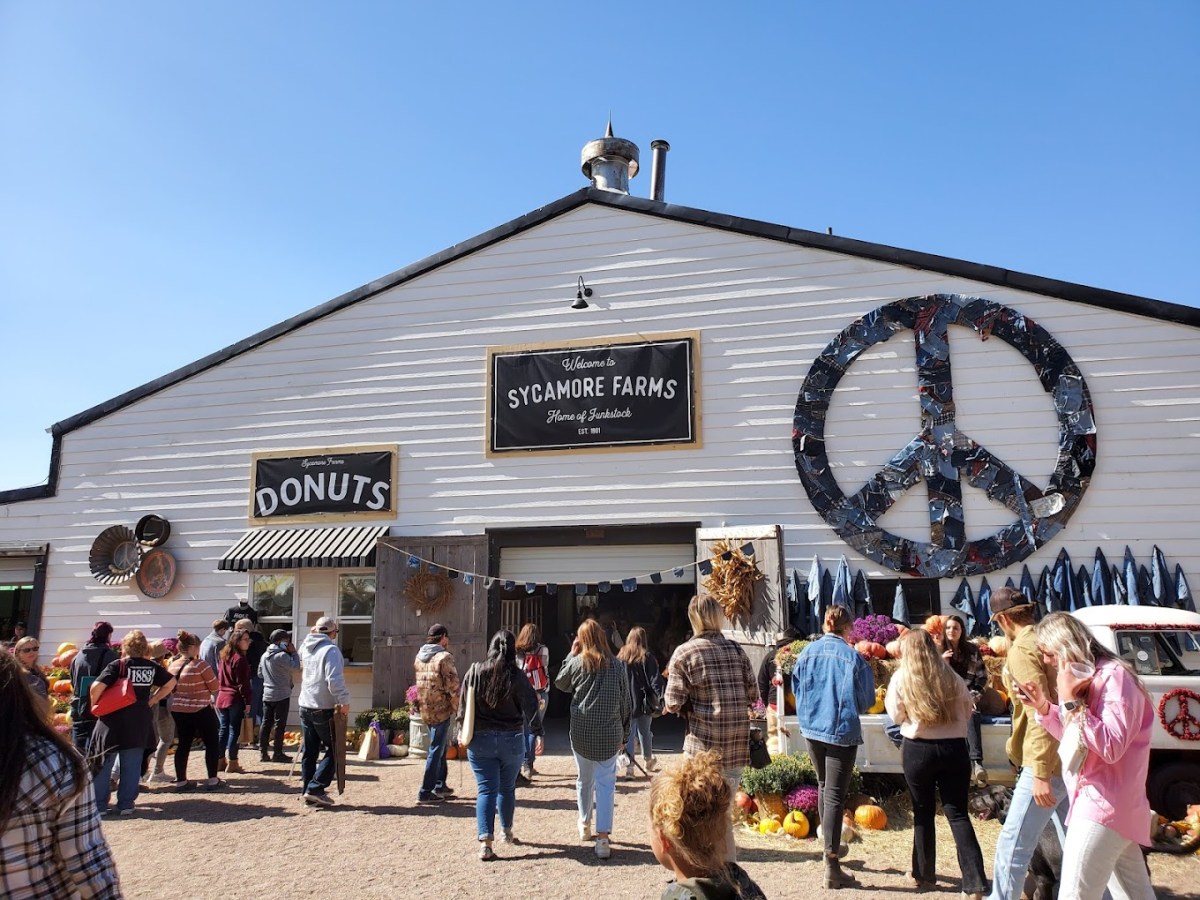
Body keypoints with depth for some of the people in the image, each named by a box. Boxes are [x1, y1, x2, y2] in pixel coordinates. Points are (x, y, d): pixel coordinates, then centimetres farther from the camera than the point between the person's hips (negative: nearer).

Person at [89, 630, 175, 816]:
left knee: (103, 764, 9)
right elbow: (171, 683, 10)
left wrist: (94, 705, -2)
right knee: (132, 766, 10)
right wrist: (152, 700, 12)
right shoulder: (152, 666, 3)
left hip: (114, 721, -3)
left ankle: (99, 805, 13)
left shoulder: (117, 665, -9)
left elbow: (97, 687, -19)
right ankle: (126, 804, 12)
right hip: (140, 722, 3)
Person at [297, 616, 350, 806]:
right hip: (324, 710, -7)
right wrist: (344, 701, -19)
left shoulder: (305, 647, 7)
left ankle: (307, 791, 16)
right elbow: (334, 680, -26)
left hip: (305, 707, 7)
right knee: (334, 750, 2)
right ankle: (315, 789, -5)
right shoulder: (330, 650, -16)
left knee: (309, 752, 13)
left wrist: (311, 634, 26)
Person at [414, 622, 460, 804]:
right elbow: (452, 686, -16)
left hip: (425, 709, 8)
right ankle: (425, 792, 2)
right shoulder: (444, 657, -14)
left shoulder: (419, 656, 8)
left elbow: (419, 682, 13)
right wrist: (458, 708, -7)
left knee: (440, 746, 20)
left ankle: (440, 785, 28)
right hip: (442, 709, -7)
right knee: (436, 749, 0)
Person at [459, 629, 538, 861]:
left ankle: (485, 842, -7)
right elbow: (531, 706, -7)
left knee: (486, 789, 4)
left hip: (480, 739, 1)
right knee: (507, 788, 18)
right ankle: (506, 832, 35)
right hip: (511, 740, 0)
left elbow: (463, 703, 0)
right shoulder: (516, 675, -11)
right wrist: (522, 725, 12)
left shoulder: (475, 671, -6)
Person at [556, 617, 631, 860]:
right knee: (606, 783, 3)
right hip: (610, 735, 0)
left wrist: (571, 654, 12)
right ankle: (603, 836, -6)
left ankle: (584, 825, 37)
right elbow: (626, 703, 2)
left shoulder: (576, 663, -6)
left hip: (581, 734, 1)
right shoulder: (617, 665, -3)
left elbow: (560, 684, 14)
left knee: (584, 779, 19)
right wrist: (624, 734, 13)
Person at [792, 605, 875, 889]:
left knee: (823, 787, 23)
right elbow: (867, 700, -6)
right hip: (842, 731, -4)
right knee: (834, 795, -2)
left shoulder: (807, 652, -3)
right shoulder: (853, 657, -14)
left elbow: (797, 690, 7)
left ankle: (832, 845, 38)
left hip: (812, 728, 4)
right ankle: (831, 865, -1)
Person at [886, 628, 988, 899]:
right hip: (954, 749, 1)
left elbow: (897, 716, 2)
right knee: (958, 813, 5)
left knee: (923, 813, 14)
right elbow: (968, 710, 10)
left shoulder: (900, 678, -5)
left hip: (918, 750, -1)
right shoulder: (951, 677, 0)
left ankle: (924, 875, 26)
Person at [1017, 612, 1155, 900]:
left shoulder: (1114, 675, -16)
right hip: (1100, 802, 10)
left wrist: (1070, 702, -25)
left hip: (1104, 804, -10)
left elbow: (1111, 748, -22)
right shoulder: (1087, 677, 13)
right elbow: (1074, 737, 20)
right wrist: (1044, 707, 4)